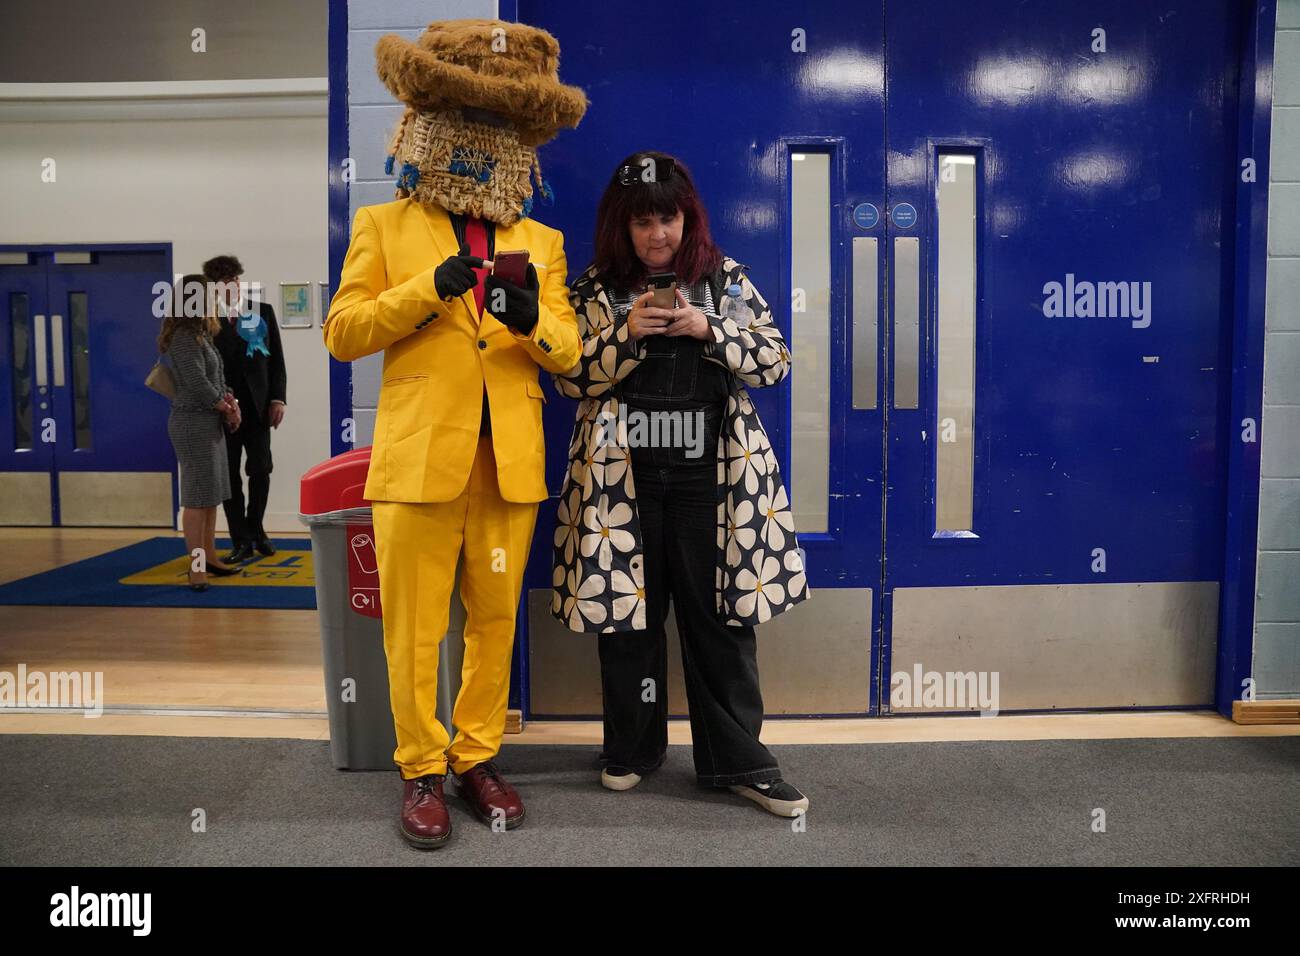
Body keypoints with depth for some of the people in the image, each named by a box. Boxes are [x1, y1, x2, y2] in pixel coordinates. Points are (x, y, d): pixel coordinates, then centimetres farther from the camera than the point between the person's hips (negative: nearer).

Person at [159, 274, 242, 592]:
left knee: (211, 494, 13)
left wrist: (230, 401, 2)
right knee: (197, 496, -7)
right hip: (193, 423, -10)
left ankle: (209, 558, 23)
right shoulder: (184, 338, -14)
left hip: (211, 421, 10)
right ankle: (197, 567, -2)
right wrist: (227, 409, -6)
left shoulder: (201, 335, 16)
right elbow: (198, 383, -18)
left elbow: (217, 378, 19)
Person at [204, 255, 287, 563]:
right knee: (229, 475, 3)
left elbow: (276, 359, 5)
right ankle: (241, 540, 12)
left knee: (260, 471, 5)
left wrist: (277, 399, -2)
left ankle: (256, 529, 25)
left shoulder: (263, 312, 7)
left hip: (257, 407, 1)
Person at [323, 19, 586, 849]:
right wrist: (428, 291, -11)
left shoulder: (541, 242, 15)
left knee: (495, 620, 9)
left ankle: (479, 758, 26)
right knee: (415, 629, 3)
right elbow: (342, 334, 2)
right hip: (419, 457, -2)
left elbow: (569, 350, 8)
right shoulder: (385, 227, 9)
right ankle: (422, 771, 20)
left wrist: (534, 321, -15)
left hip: (510, 461, 2)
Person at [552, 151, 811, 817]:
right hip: (623, 479, 0)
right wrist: (627, 333, -14)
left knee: (721, 615, 4)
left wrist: (707, 330, -13)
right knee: (628, 609, 8)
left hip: (710, 475, 0)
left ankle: (736, 759, 17)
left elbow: (774, 360, 2)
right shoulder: (596, 288, 6)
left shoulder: (726, 278, 6)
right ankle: (632, 747, 27)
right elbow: (569, 376, 0)